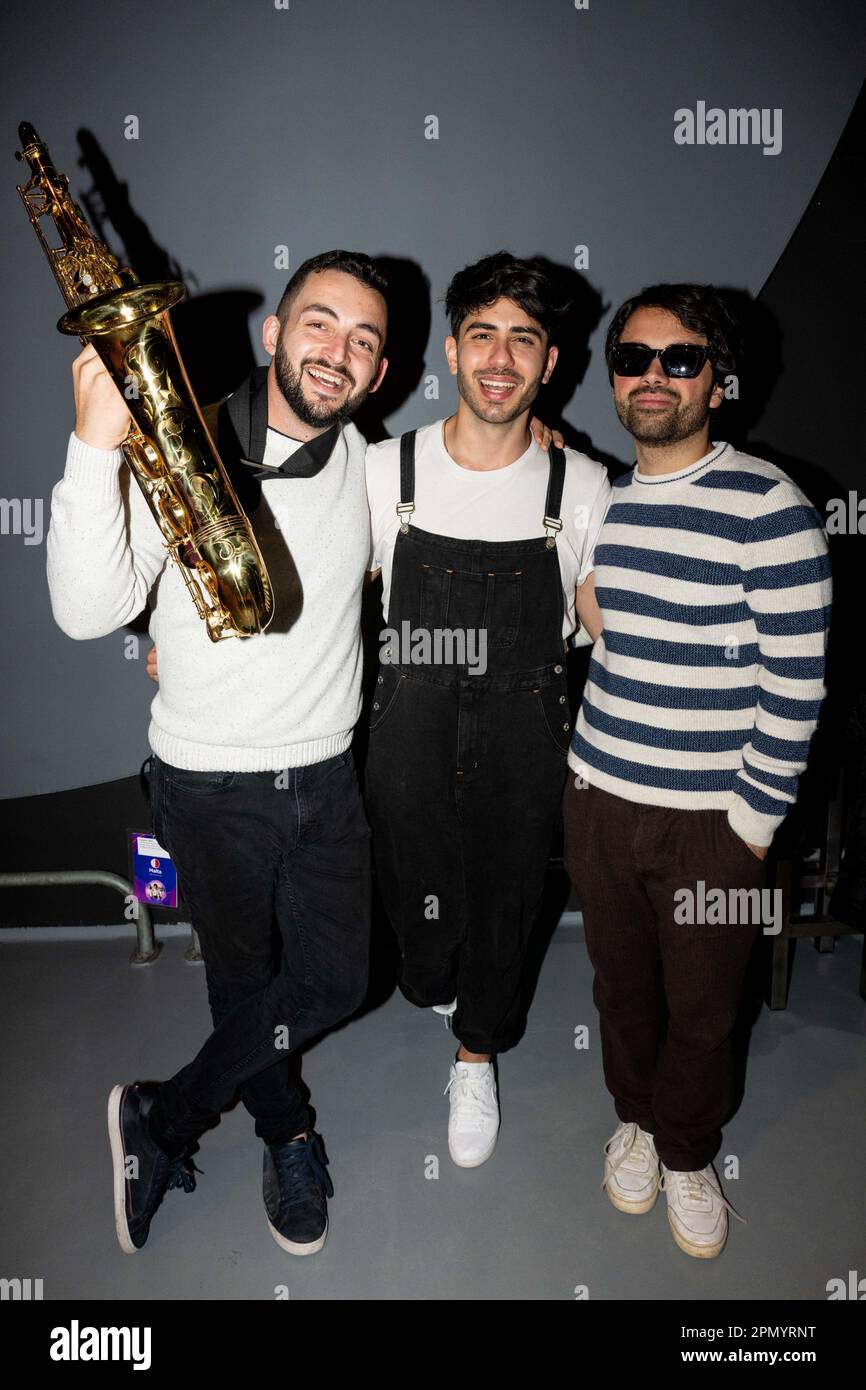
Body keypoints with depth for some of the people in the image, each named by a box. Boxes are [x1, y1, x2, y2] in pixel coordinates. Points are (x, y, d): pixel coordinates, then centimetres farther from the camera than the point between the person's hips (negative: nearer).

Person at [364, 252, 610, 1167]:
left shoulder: (583, 488, -7)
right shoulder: (385, 471, -7)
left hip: (525, 747, 0)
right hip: (409, 738, 0)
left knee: (505, 905, 17)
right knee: (419, 907, 15)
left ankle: (477, 1054, 47)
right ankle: (435, 990, 54)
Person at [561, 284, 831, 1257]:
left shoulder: (766, 504, -14)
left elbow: (796, 683, -13)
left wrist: (753, 822, -12)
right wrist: (577, 769, 13)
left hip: (714, 819, -4)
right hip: (597, 800, 5)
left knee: (703, 1009, 14)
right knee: (621, 981, 21)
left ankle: (686, 1154, 40)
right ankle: (635, 1118, 47)